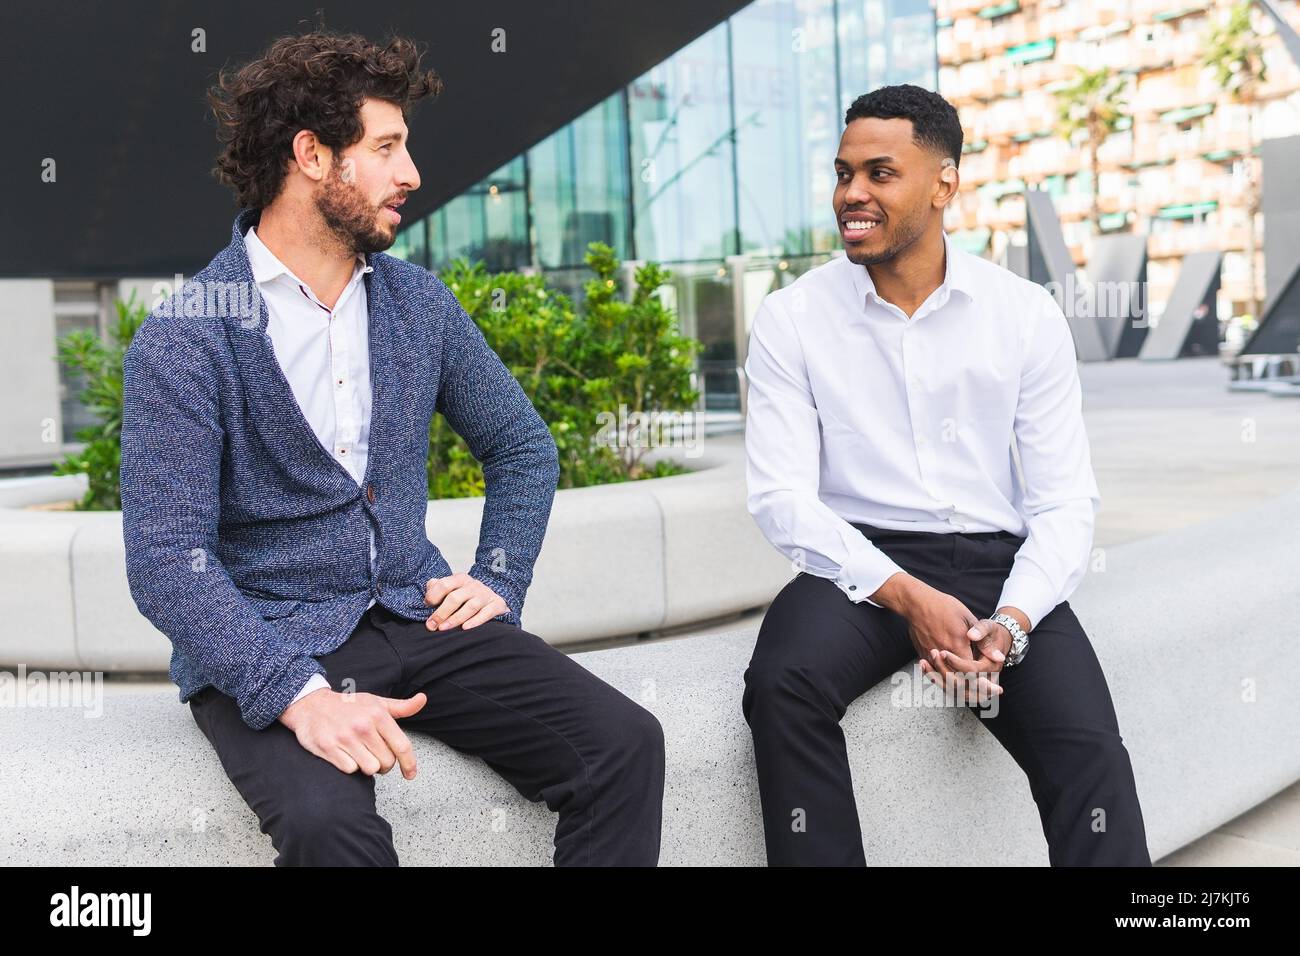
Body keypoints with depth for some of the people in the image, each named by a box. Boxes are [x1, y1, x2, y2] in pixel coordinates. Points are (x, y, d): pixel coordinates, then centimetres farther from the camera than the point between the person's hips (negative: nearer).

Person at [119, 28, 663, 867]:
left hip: (414, 613, 5)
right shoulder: (184, 340, -11)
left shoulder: (419, 304, 6)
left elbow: (522, 445, 18)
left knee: (624, 745, -17)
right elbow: (168, 561, -17)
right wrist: (301, 695, -28)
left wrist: (499, 580, 3)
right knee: (332, 822, -35)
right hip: (263, 645, -4)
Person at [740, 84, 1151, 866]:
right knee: (782, 685, -31)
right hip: (860, 566, 0)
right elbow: (782, 496, -7)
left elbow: (1066, 500, 0)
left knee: (1089, 748, -25)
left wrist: (1011, 620, -18)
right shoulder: (792, 319, 0)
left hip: (997, 563, 1)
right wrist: (906, 596, -20)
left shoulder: (1027, 316, 2)